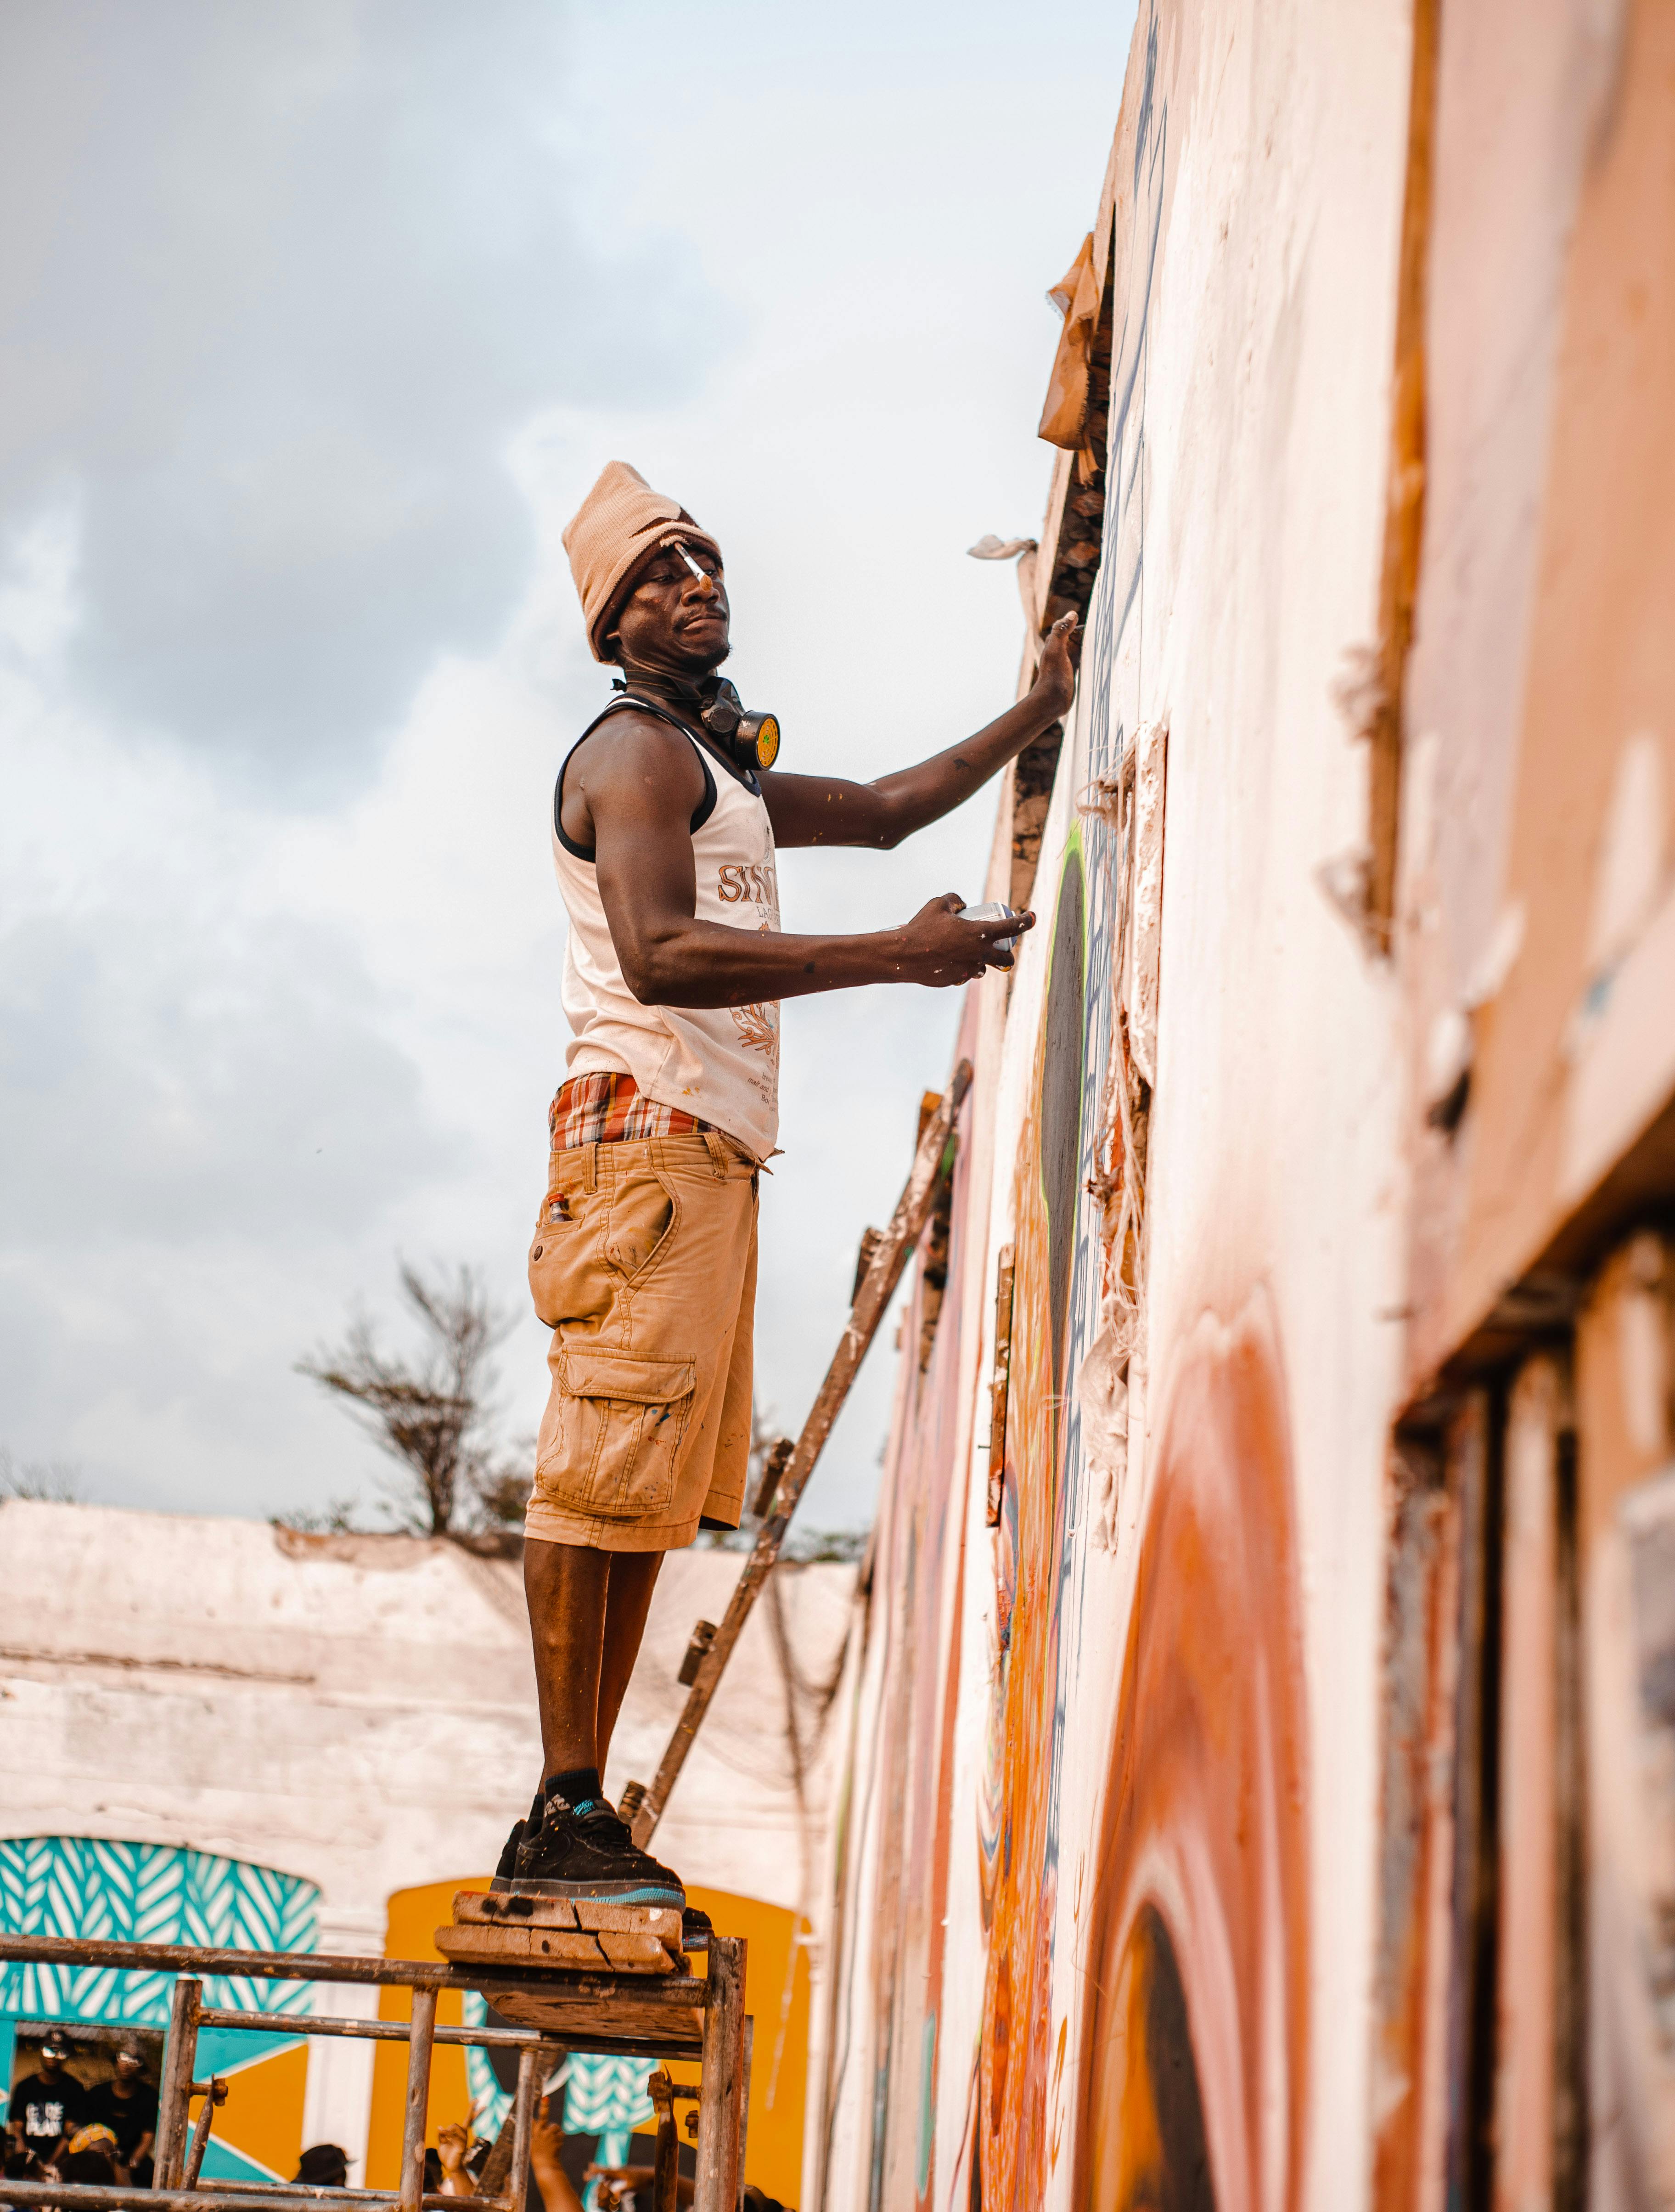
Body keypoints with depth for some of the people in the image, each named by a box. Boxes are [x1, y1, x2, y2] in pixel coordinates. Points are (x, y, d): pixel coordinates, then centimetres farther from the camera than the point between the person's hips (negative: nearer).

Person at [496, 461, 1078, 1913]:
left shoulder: (722, 773, 27)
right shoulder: (638, 752, -4)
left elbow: (883, 809, 39)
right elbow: (659, 955, -20)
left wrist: (1039, 710, 32)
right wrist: (898, 956, -22)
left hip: (713, 1154, 10)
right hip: (650, 1129, -10)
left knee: (648, 1494, 5)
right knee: (603, 1479, -13)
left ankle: (580, 1819, 6)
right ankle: (564, 1818, -14)